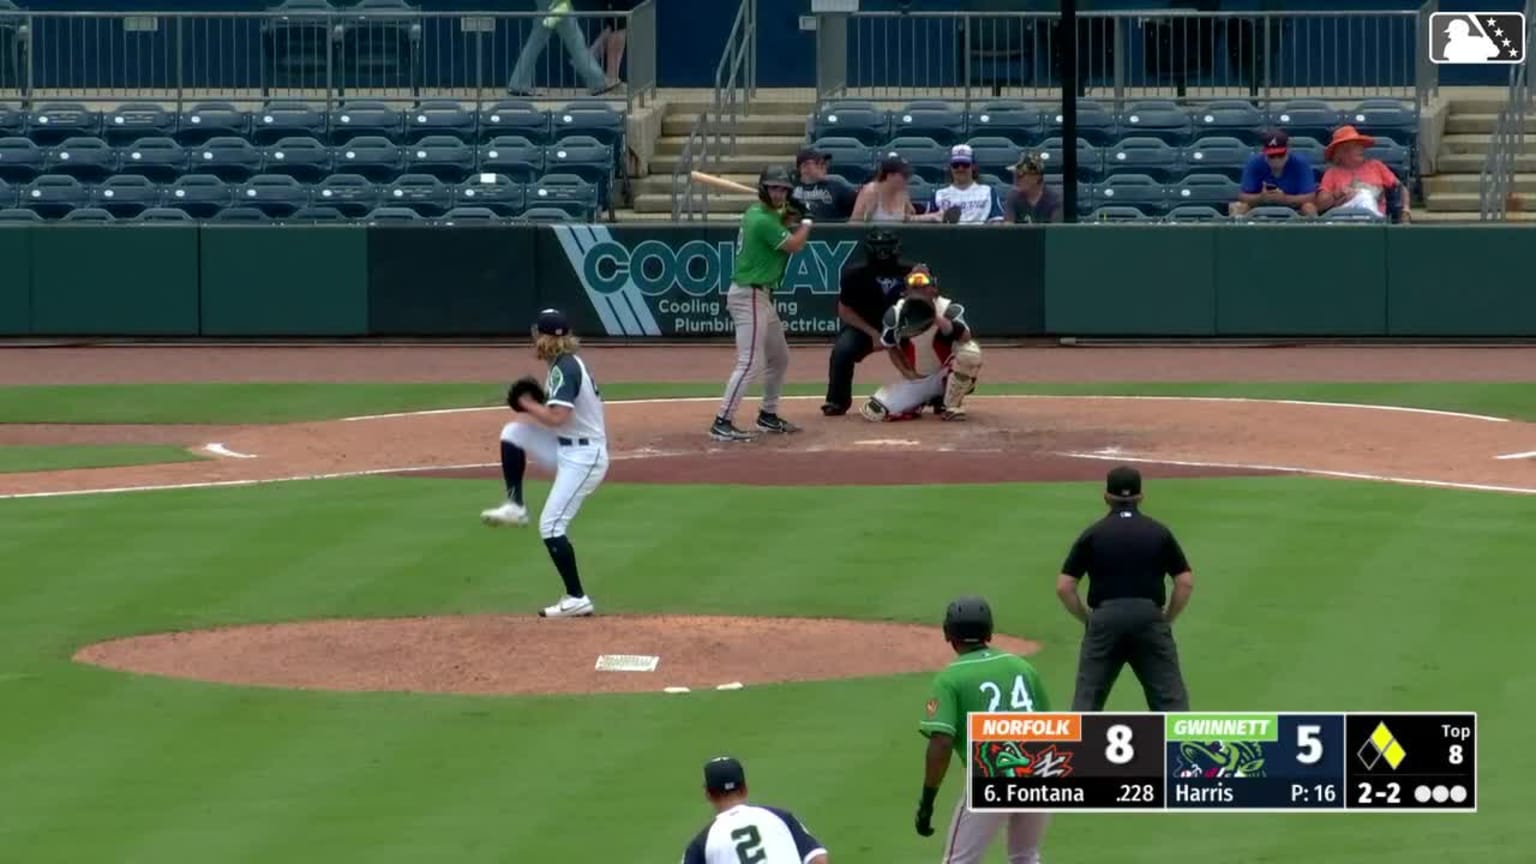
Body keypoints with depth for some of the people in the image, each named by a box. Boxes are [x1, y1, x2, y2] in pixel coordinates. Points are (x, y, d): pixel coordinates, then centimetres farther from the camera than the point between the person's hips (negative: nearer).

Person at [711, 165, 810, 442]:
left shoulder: (757, 213, 12)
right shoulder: (763, 220, -17)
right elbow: (794, 245, -14)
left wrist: (789, 219, 7)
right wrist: (806, 225, 4)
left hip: (762, 297, 11)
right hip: (749, 296, -11)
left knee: (779, 357, 20)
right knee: (750, 362, -16)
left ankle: (768, 416, 30)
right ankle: (722, 423, -20)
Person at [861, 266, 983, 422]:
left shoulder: (949, 309, -17)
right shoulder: (896, 314, -9)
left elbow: (965, 338, -32)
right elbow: (889, 345, 6)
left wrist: (937, 318, -44)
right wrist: (905, 371, -7)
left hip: (945, 375, -2)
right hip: (915, 380, 2)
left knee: (970, 350, -34)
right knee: (873, 412, -15)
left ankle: (951, 405, -12)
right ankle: (918, 403, 15)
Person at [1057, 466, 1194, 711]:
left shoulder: (1093, 534, 5)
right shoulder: (1159, 533, 7)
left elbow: (1064, 587, 1)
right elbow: (1186, 582, 3)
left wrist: (1087, 618, 12)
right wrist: (1167, 619, 12)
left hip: (1104, 619, 0)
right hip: (1149, 617, 0)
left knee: (1086, 700, 7)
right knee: (1171, 699, 4)